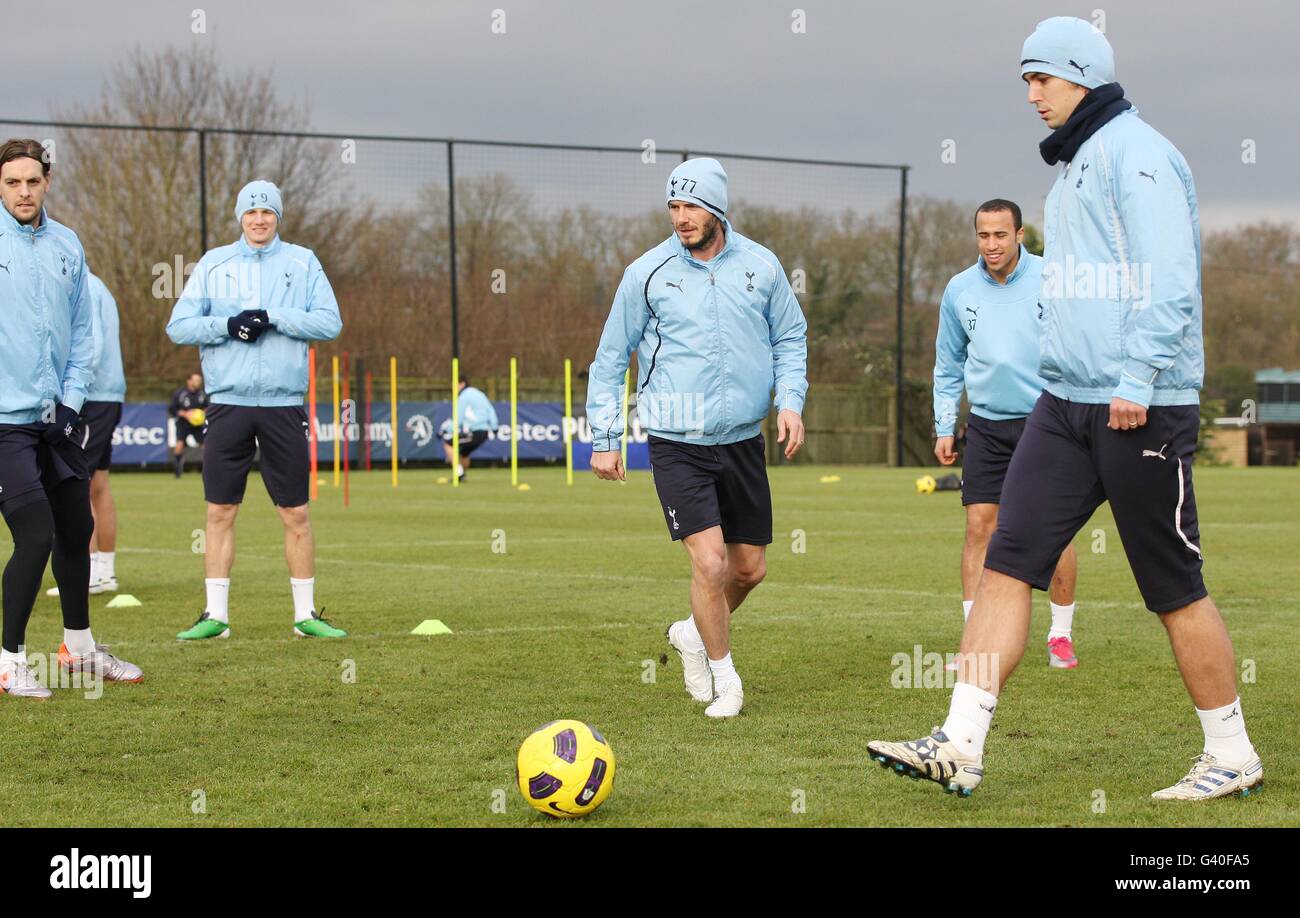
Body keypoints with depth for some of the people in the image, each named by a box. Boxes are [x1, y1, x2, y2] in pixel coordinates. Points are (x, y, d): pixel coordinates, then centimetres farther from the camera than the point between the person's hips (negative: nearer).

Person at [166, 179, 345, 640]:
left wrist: (272, 317, -13)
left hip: (284, 405, 0)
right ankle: (216, 614, 7)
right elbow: (179, 326, 3)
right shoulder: (213, 264, 8)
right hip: (228, 403, 1)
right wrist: (227, 325, -13)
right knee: (220, 511, 0)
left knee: (296, 513, 1)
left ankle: (306, 613, 9)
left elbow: (329, 322, -3)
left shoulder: (302, 262, 7)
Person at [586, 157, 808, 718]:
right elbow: (611, 357, 4)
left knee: (750, 567, 9)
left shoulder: (760, 266, 1)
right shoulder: (647, 273, -5)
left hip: (743, 440, 3)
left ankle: (694, 633, 38)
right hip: (676, 444, -3)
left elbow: (790, 337, 14)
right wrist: (605, 437, 1)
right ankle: (724, 679, 5)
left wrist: (790, 400, -2)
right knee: (710, 561, -14)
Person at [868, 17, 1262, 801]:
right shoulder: (1077, 163, 18)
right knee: (1006, 564, -1)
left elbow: (1169, 279, -19)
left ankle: (1233, 757, 13)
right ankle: (961, 748, -3)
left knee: (1175, 589, -1)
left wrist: (1137, 380, -23)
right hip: (1068, 404, 9)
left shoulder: (1135, 153, -11)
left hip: (1140, 409, -9)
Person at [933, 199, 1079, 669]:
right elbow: (948, 366, 15)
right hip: (987, 425, 2)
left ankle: (1061, 635, 13)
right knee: (979, 527, -4)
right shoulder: (959, 290, 5)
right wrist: (944, 427, 9)